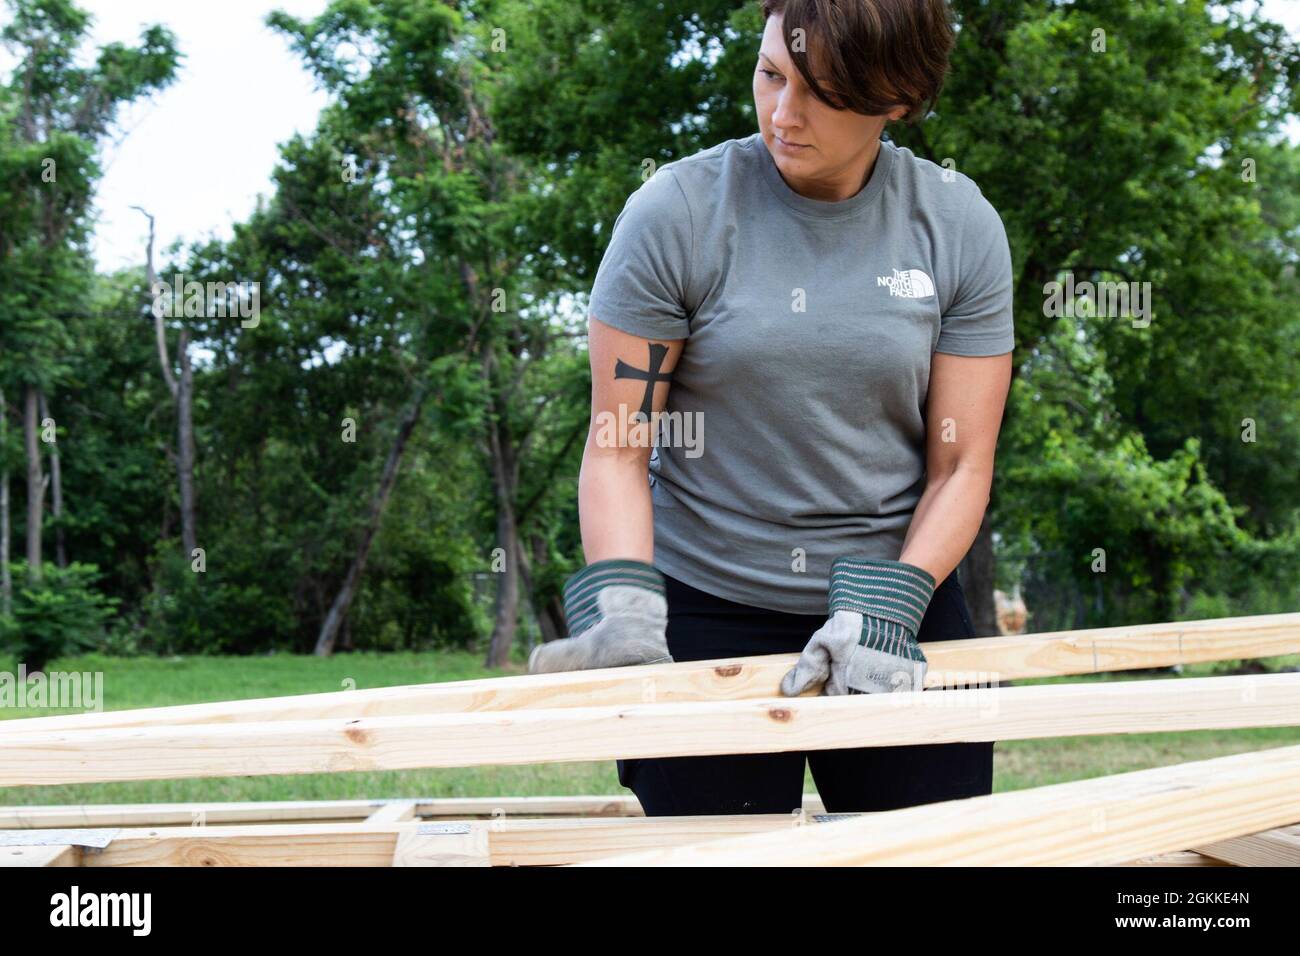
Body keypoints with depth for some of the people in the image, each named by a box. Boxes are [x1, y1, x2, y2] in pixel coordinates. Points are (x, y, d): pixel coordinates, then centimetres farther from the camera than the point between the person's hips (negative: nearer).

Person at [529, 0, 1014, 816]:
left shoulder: (961, 227, -2)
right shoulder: (676, 214, -7)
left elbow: (960, 465, -2)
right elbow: (616, 448, -6)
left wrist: (880, 615, -15)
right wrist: (624, 610, -20)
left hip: (900, 600, 2)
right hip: (708, 611, -2)